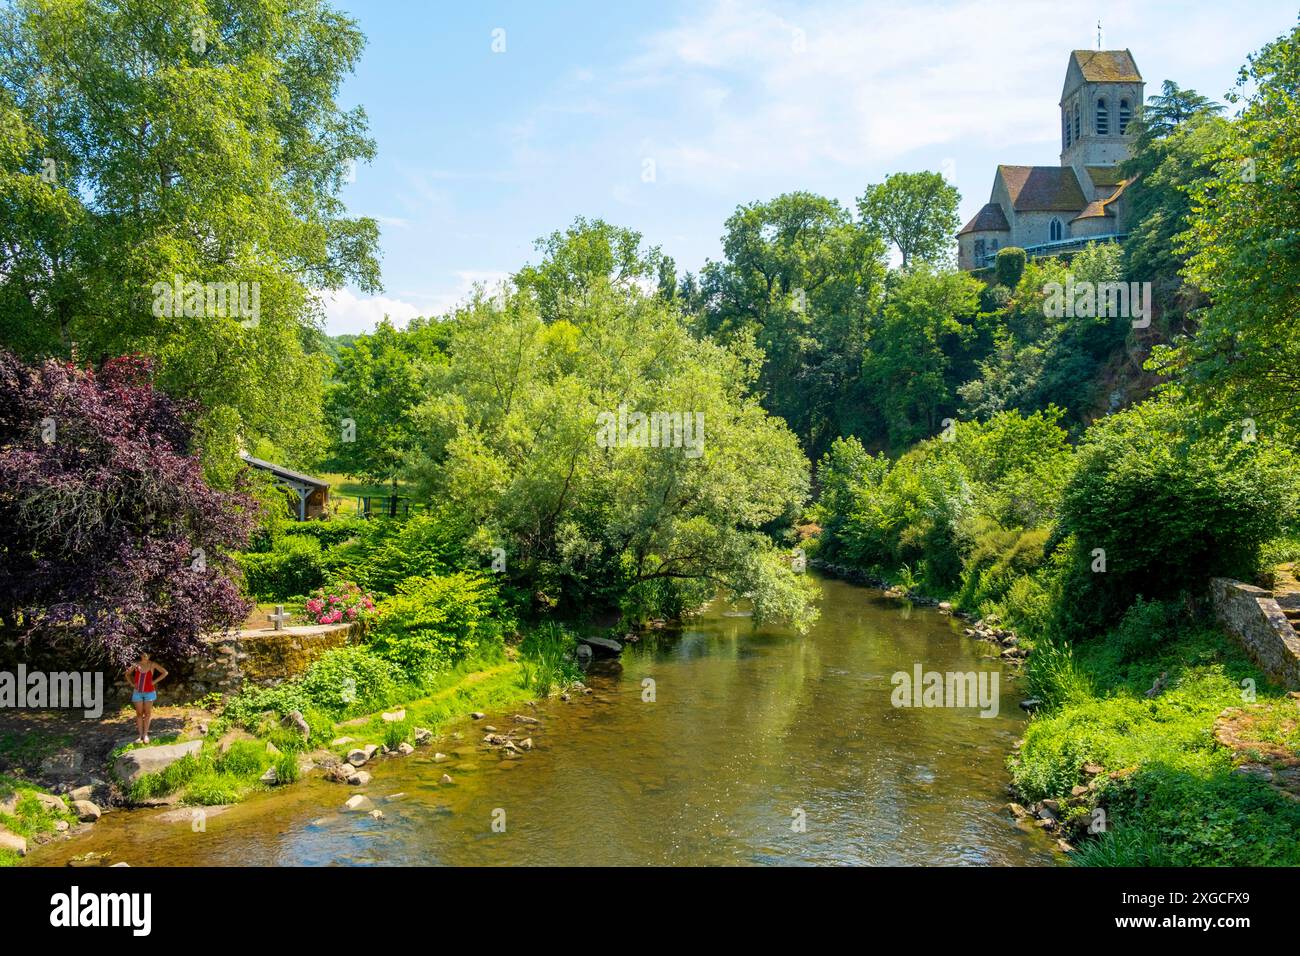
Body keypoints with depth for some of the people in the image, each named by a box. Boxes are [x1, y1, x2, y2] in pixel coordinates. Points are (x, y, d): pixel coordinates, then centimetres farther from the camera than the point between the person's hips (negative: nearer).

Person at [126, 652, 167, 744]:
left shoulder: (152, 664, -6)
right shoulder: (136, 664, -1)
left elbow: (165, 672, -4)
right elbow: (127, 674, 16)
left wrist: (155, 681, -8)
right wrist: (132, 683, 3)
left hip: (149, 692, -1)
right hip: (137, 692, 1)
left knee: (147, 714, 4)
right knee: (139, 714, 5)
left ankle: (145, 735, 10)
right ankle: (139, 735, 9)